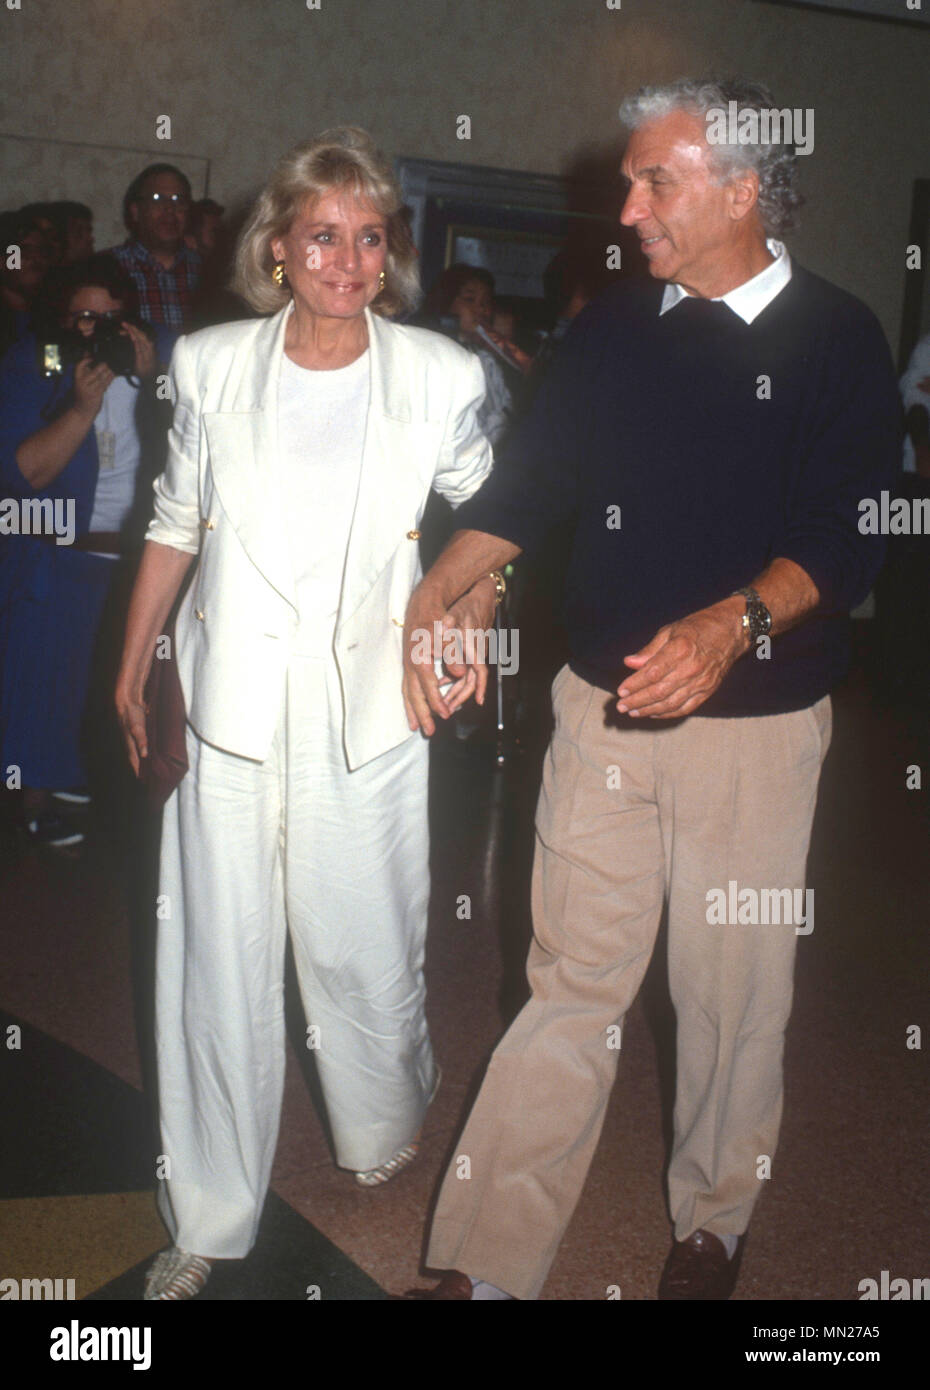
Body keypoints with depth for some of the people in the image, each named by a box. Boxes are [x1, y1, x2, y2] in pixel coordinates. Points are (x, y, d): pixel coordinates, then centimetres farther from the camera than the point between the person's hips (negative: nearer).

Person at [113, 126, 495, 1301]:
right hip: (232, 705, 1)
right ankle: (208, 1221, 23)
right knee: (220, 961, 5)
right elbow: (176, 524, 11)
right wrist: (132, 669, 13)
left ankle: (384, 1130, 41)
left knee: (365, 946, 7)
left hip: (367, 706, 0)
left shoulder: (438, 377, -2)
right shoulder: (211, 366, 1)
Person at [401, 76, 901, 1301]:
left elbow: (846, 539, -11)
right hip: (603, 708, 3)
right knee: (571, 987, 5)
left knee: (734, 992, 10)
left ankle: (713, 1223, 32)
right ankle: (489, 1259, 11)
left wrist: (736, 620, -29)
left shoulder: (839, 340, -3)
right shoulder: (612, 329, 8)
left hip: (757, 722, -2)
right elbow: (527, 487, 7)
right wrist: (426, 604, -6)